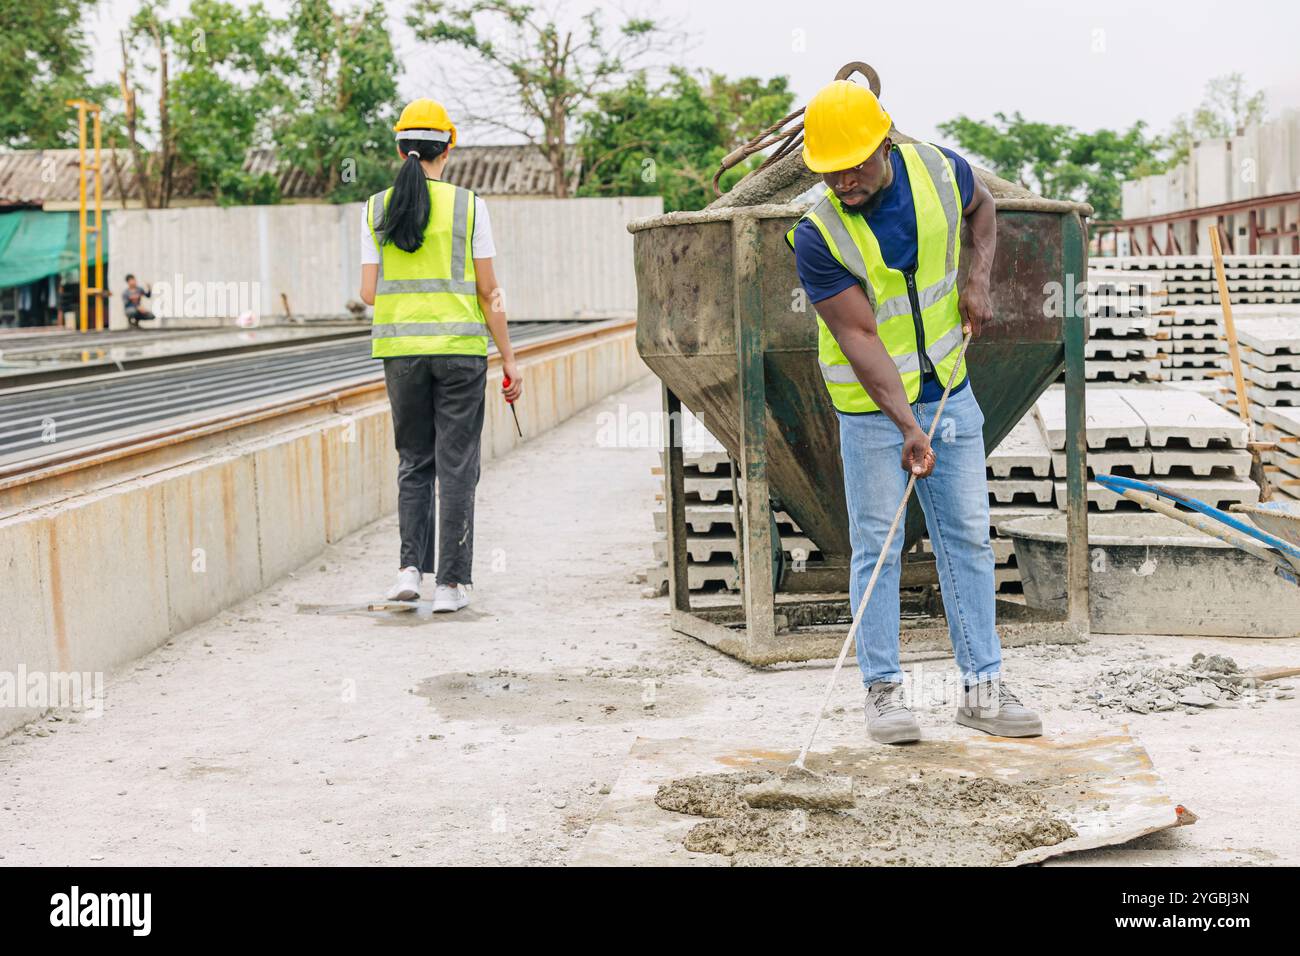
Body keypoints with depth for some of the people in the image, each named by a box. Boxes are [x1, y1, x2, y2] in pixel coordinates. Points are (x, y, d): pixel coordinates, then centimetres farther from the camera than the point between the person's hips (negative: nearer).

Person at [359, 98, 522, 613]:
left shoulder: (377, 209, 3)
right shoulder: (467, 206, -3)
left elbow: (369, 293, 2)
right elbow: (488, 292, -4)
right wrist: (509, 358, 2)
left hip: (399, 348, 2)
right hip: (460, 348, -2)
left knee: (414, 462, 15)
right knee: (456, 465, 3)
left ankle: (411, 566, 3)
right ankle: (451, 583, 3)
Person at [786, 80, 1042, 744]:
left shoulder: (940, 170, -9)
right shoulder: (817, 234, -21)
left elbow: (981, 207, 16)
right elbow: (859, 338, -23)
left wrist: (979, 277, -1)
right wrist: (908, 425, -29)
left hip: (949, 389, 4)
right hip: (870, 405, -4)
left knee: (968, 536, 6)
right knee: (877, 545, -2)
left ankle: (983, 687, 13)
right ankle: (884, 690, 10)